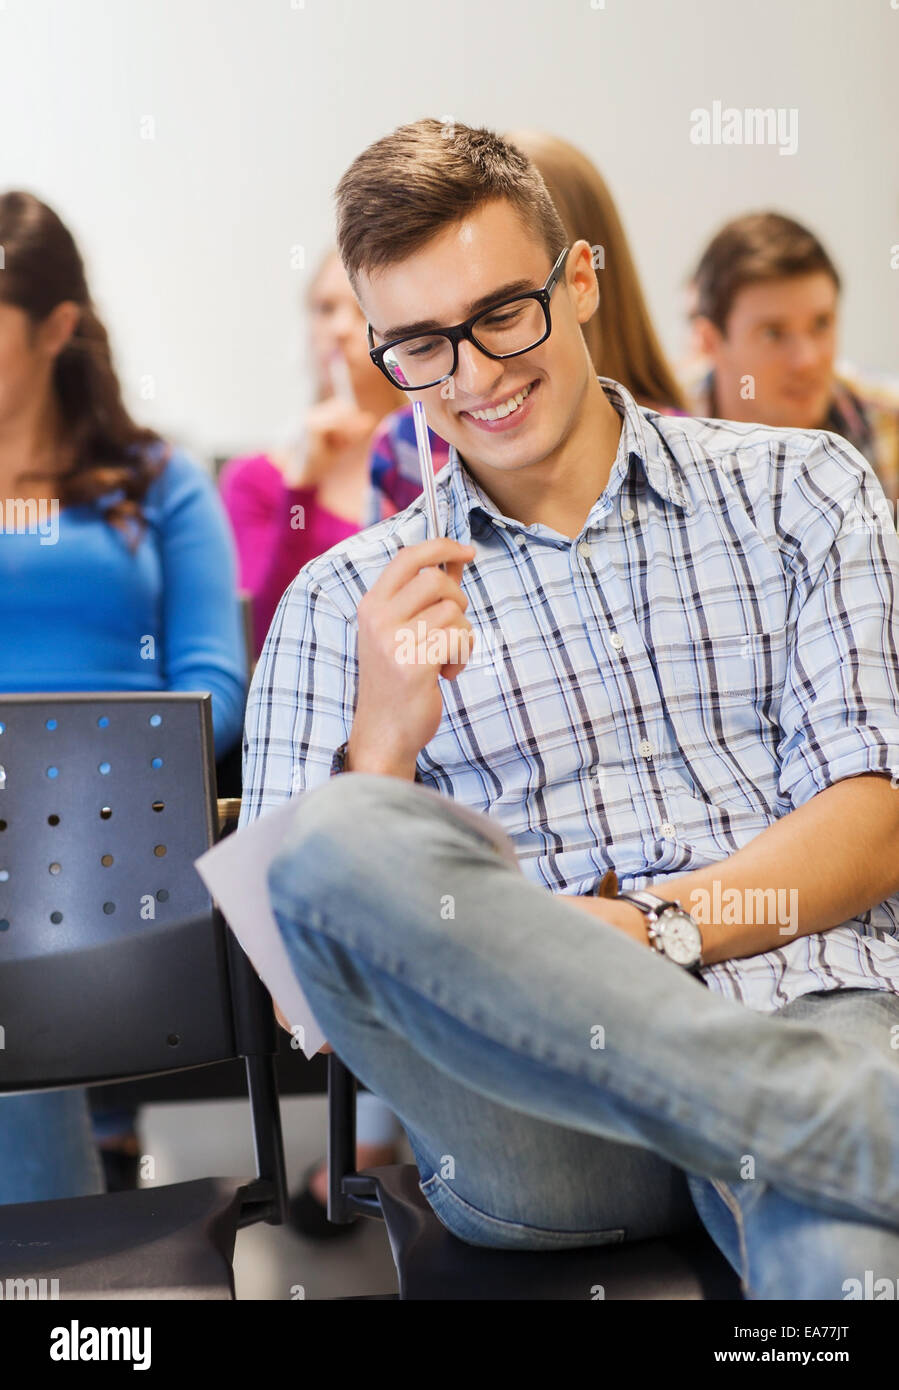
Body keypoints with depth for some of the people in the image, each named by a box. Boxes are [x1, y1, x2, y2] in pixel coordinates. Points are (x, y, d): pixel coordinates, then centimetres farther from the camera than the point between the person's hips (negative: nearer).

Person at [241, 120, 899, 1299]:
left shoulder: (801, 488, 16)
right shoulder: (342, 607, 16)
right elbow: (289, 952, 9)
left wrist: (651, 926, -12)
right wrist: (383, 742, -9)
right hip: (532, 1101, 5)